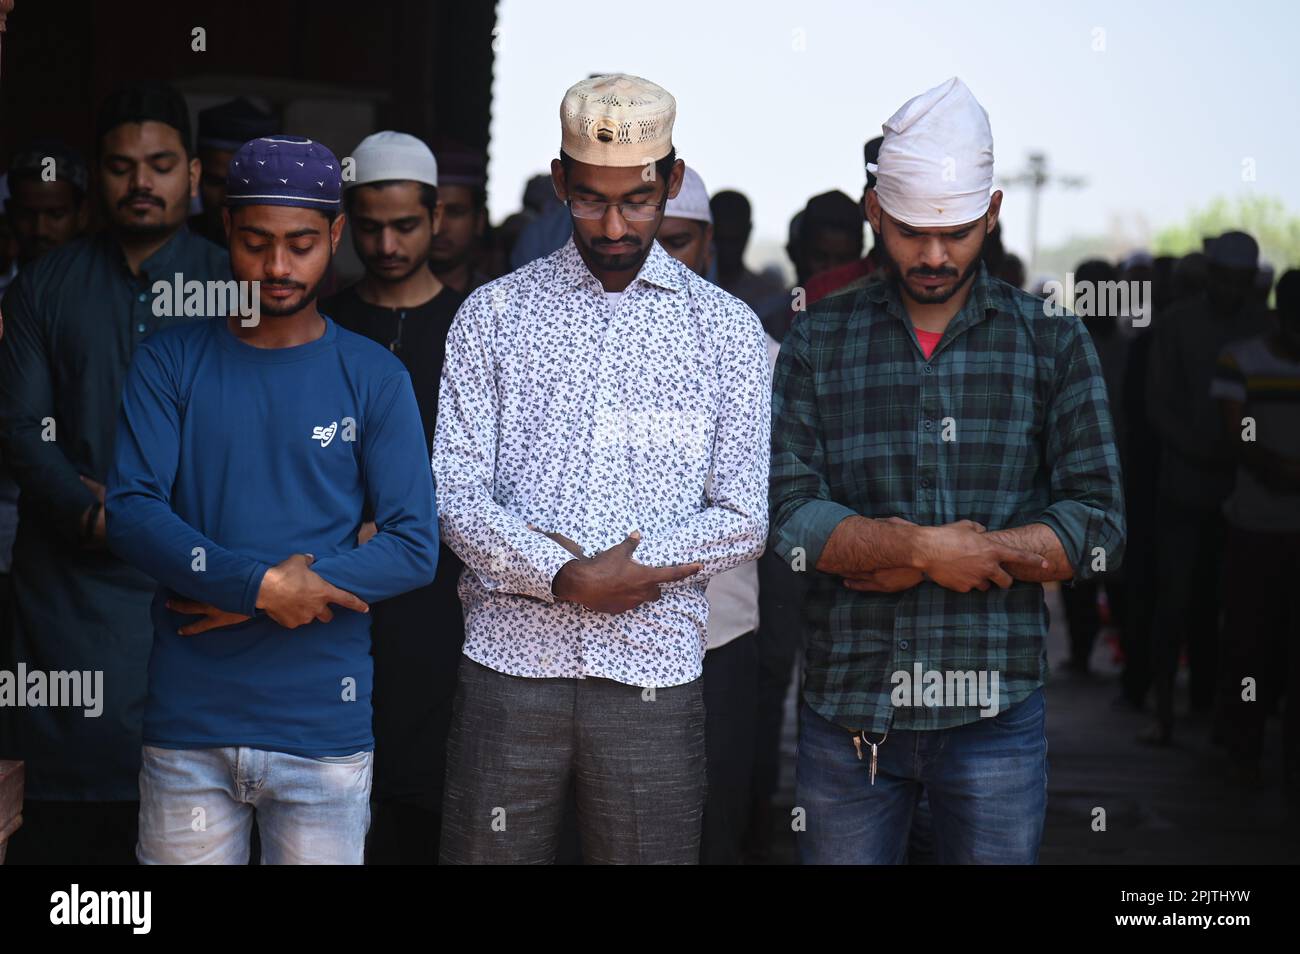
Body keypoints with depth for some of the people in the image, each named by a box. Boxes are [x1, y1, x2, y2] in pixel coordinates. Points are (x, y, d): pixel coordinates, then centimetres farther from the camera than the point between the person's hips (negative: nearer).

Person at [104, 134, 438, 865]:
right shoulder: (172, 364, 5)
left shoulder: (373, 378, 3)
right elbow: (132, 512, -4)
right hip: (187, 722, 1)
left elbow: (416, 547, -3)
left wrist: (243, 602, -11)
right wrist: (261, 583, -18)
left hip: (324, 726, 0)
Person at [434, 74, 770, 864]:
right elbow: (456, 495, 0)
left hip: (654, 674, 0)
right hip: (510, 659, 0)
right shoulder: (494, 313, 8)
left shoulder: (725, 327, 7)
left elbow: (744, 518, 0)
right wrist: (566, 577, -16)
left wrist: (599, 569, -11)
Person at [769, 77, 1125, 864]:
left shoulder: (1053, 343, 4)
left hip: (996, 709, 0)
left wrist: (893, 555, -11)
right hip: (847, 708, 1)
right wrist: (928, 548, -19)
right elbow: (788, 514, -4)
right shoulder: (818, 344, 6)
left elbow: (1099, 525, -4)